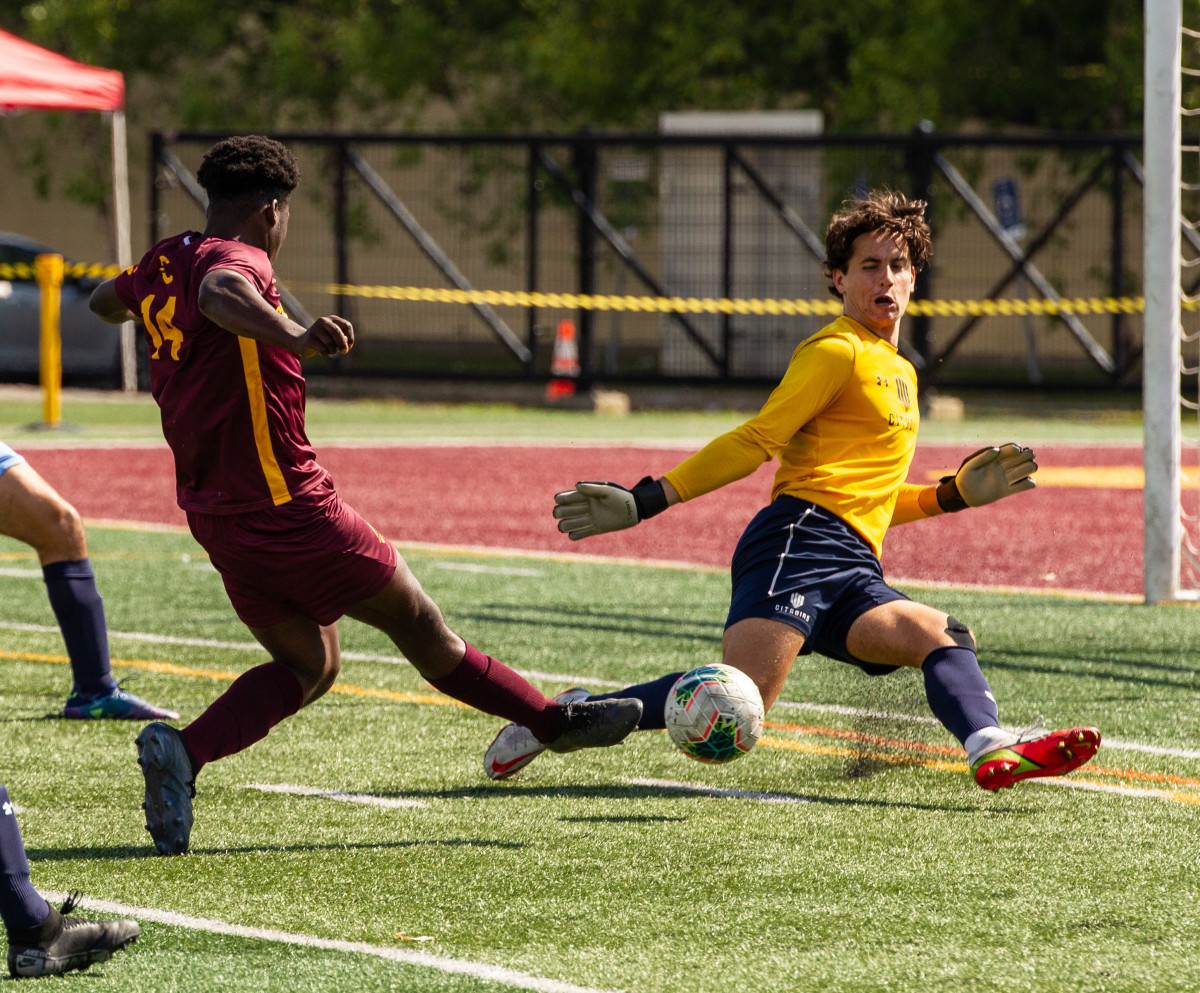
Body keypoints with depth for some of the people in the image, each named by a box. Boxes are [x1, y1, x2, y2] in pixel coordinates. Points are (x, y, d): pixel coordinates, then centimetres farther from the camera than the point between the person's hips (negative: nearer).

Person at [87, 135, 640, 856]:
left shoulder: (162, 264, 10)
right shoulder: (237, 258, -16)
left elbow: (105, 301, 33)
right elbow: (219, 292, -42)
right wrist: (292, 336, -60)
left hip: (214, 513, 9)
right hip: (286, 505, -9)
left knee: (308, 664, 14)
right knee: (419, 624, 5)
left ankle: (182, 750, -7)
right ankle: (554, 721, 18)